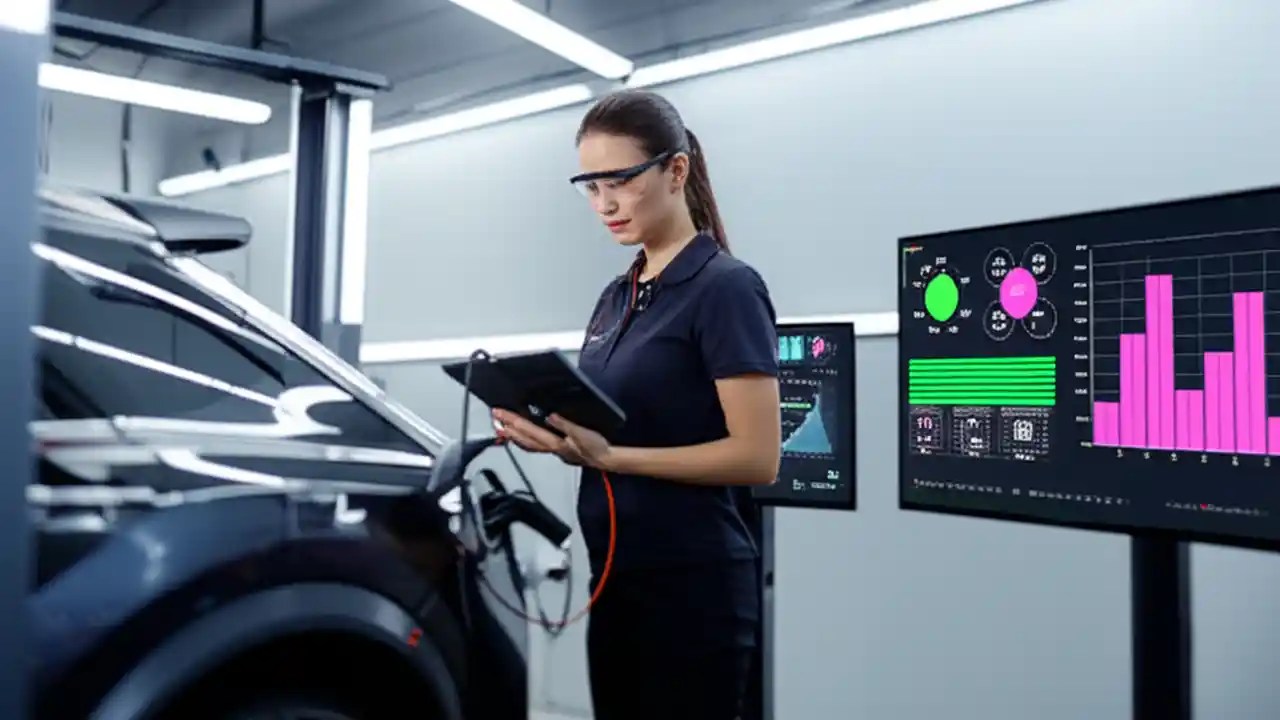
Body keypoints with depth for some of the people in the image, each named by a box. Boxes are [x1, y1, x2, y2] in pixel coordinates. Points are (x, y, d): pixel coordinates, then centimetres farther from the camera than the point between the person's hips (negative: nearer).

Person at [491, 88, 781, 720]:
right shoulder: (615, 296, 13)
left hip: (694, 586, -8)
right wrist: (554, 435, -3)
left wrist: (607, 455, -23)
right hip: (617, 579, 8)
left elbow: (756, 457, -18)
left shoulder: (726, 288, -11)